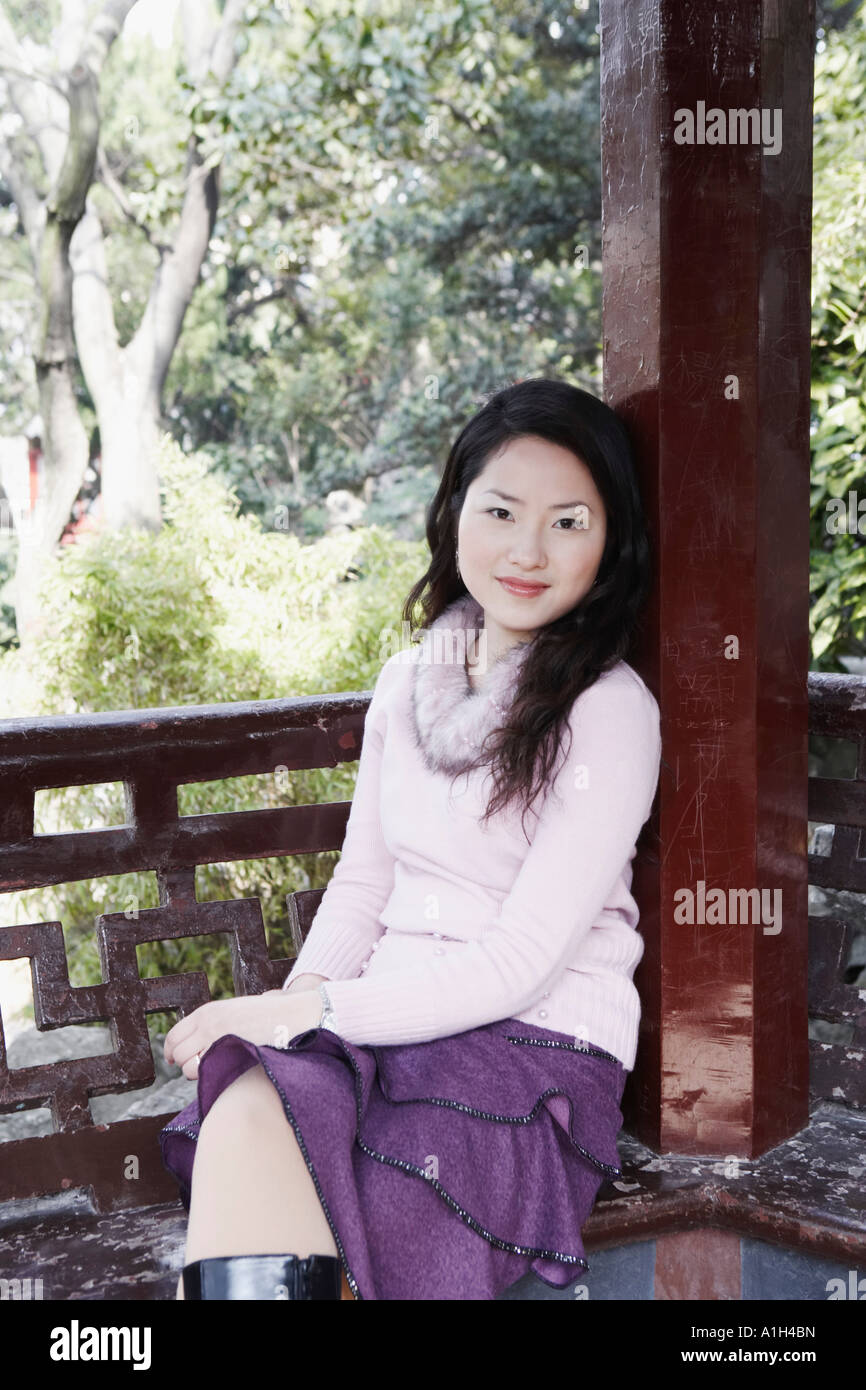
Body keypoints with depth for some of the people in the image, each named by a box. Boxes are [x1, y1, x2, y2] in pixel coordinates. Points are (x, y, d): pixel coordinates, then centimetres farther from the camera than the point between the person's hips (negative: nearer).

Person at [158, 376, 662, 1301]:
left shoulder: (608, 714, -9)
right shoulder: (409, 679, 11)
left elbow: (520, 963, -14)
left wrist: (299, 1012, -16)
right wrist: (288, 1006, -6)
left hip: (538, 1043, -5)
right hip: (389, 1021, 5)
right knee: (244, 1114, -29)